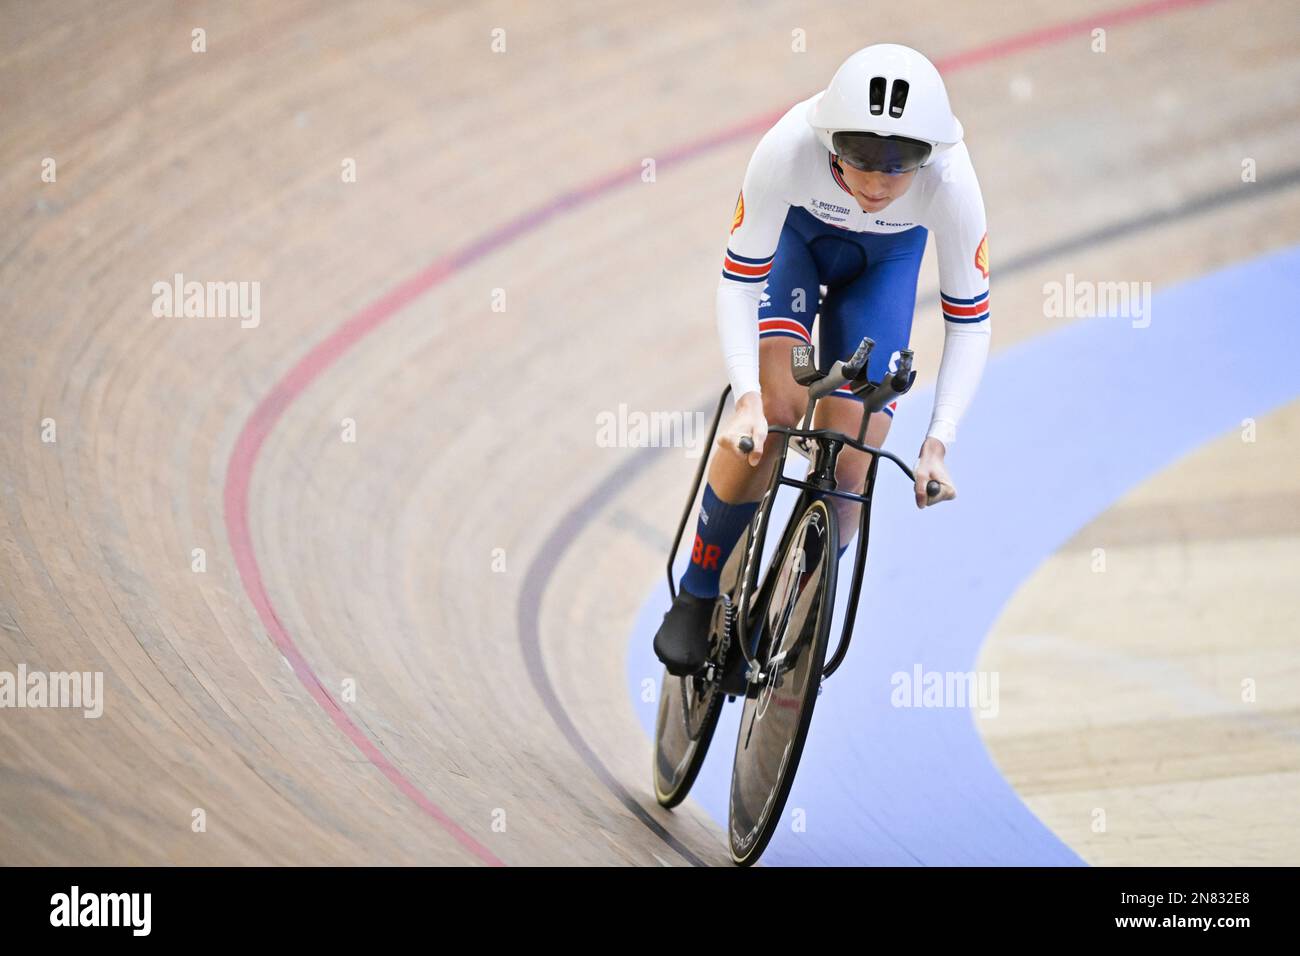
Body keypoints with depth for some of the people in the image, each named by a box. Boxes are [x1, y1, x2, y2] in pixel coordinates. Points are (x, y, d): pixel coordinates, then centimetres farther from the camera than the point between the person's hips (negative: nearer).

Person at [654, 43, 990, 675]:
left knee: (846, 470, -10)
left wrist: (937, 443, -35)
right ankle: (696, 600, -8)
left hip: (884, 261, 1)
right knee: (777, 402, -26)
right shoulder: (789, 149, -40)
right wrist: (747, 399, -43)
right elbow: (737, 281, -30)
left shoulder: (950, 182, -38)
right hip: (796, 234, -1)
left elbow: (969, 320, -26)